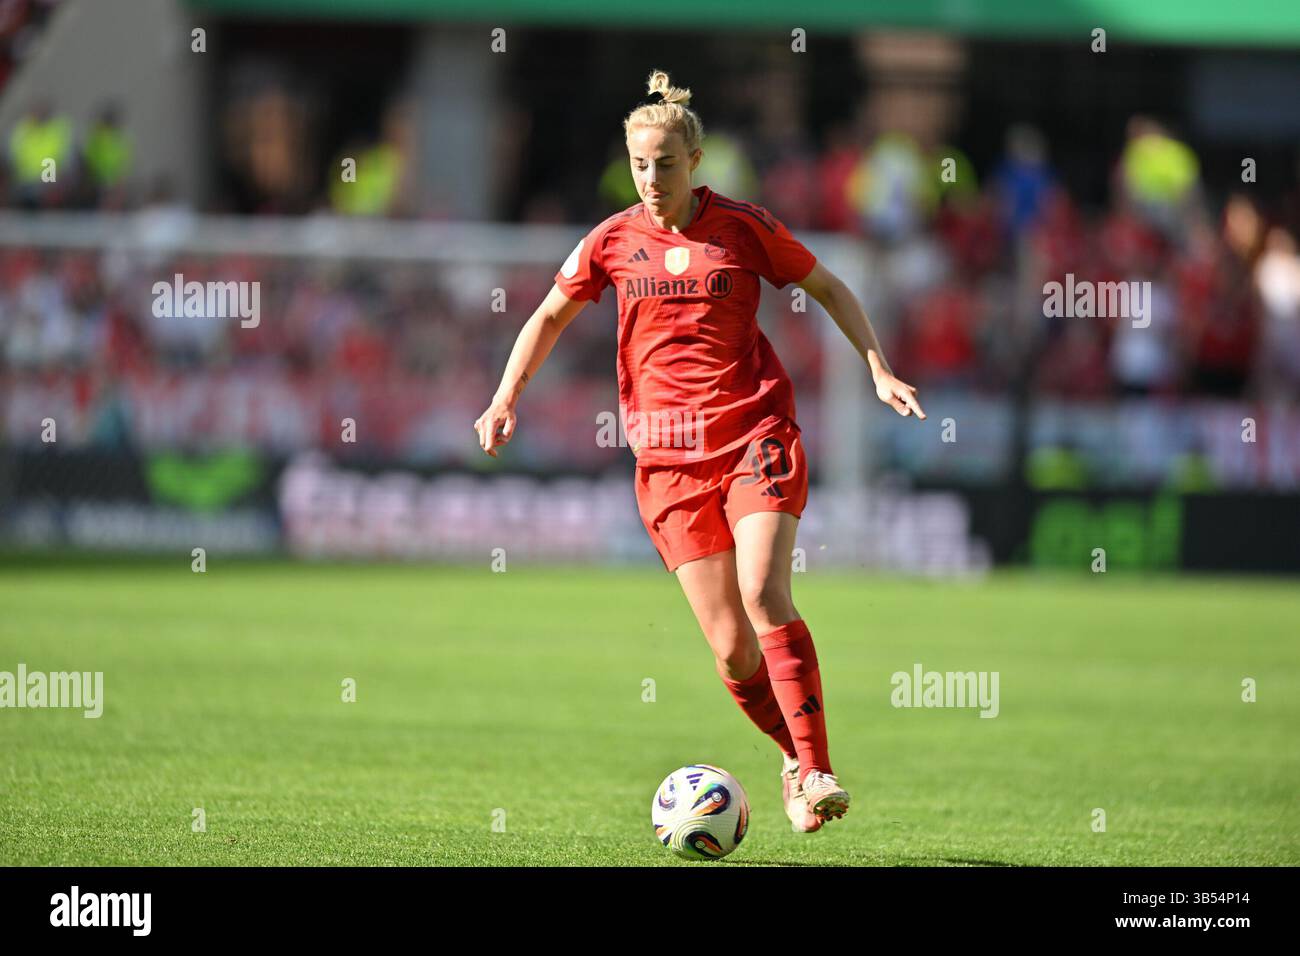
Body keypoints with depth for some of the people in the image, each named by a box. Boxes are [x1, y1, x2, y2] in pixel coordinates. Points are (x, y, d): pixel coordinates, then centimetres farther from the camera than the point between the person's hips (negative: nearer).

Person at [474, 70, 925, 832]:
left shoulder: (744, 228, 1)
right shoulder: (615, 241, 6)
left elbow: (830, 289, 15)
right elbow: (550, 317, 21)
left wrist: (880, 369, 7)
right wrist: (506, 399, 11)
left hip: (756, 433, -2)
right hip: (670, 455, 2)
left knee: (763, 595, -23)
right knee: (730, 647, -6)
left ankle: (815, 771, -22)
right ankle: (796, 756, 18)